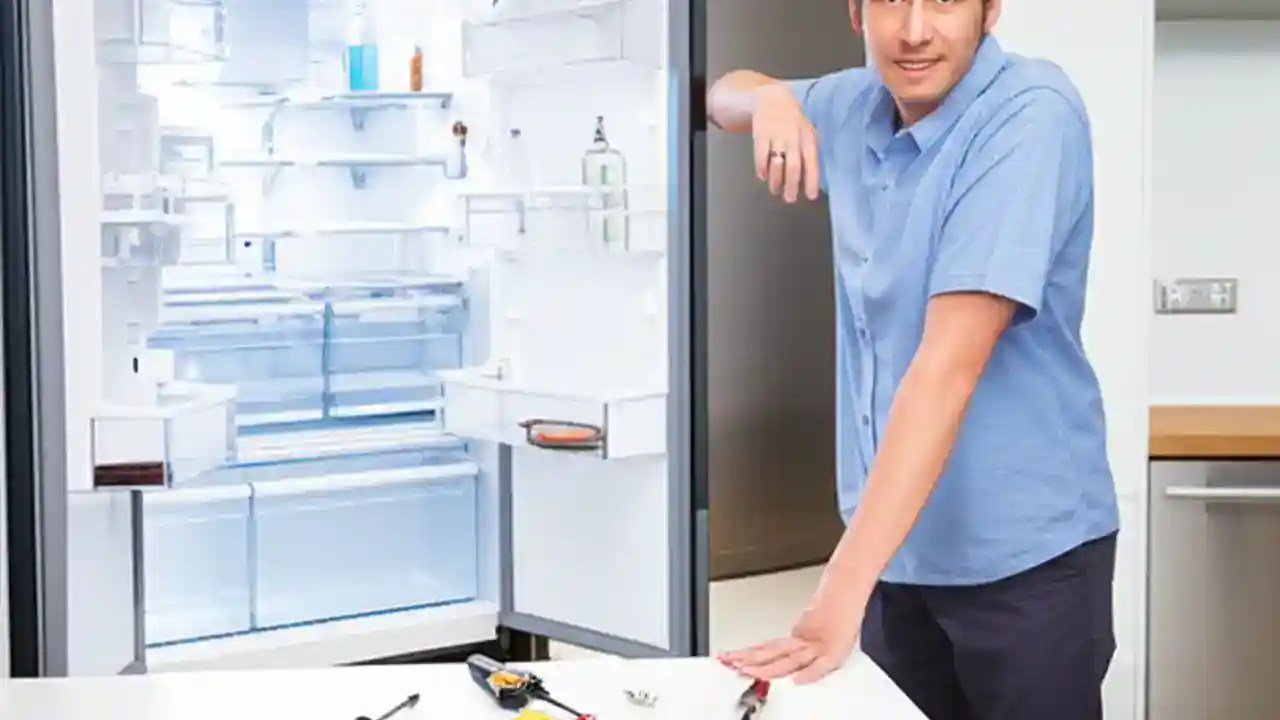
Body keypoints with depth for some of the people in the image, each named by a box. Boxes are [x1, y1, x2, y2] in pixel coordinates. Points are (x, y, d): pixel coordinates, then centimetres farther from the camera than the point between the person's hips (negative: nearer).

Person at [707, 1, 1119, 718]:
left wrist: (838, 596, -33)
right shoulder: (858, 106, 0)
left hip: (1022, 552, -6)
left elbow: (950, 362, -28)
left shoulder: (1031, 114, -20)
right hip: (897, 542, 6)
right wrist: (769, 98, -5)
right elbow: (724, 96, 22)